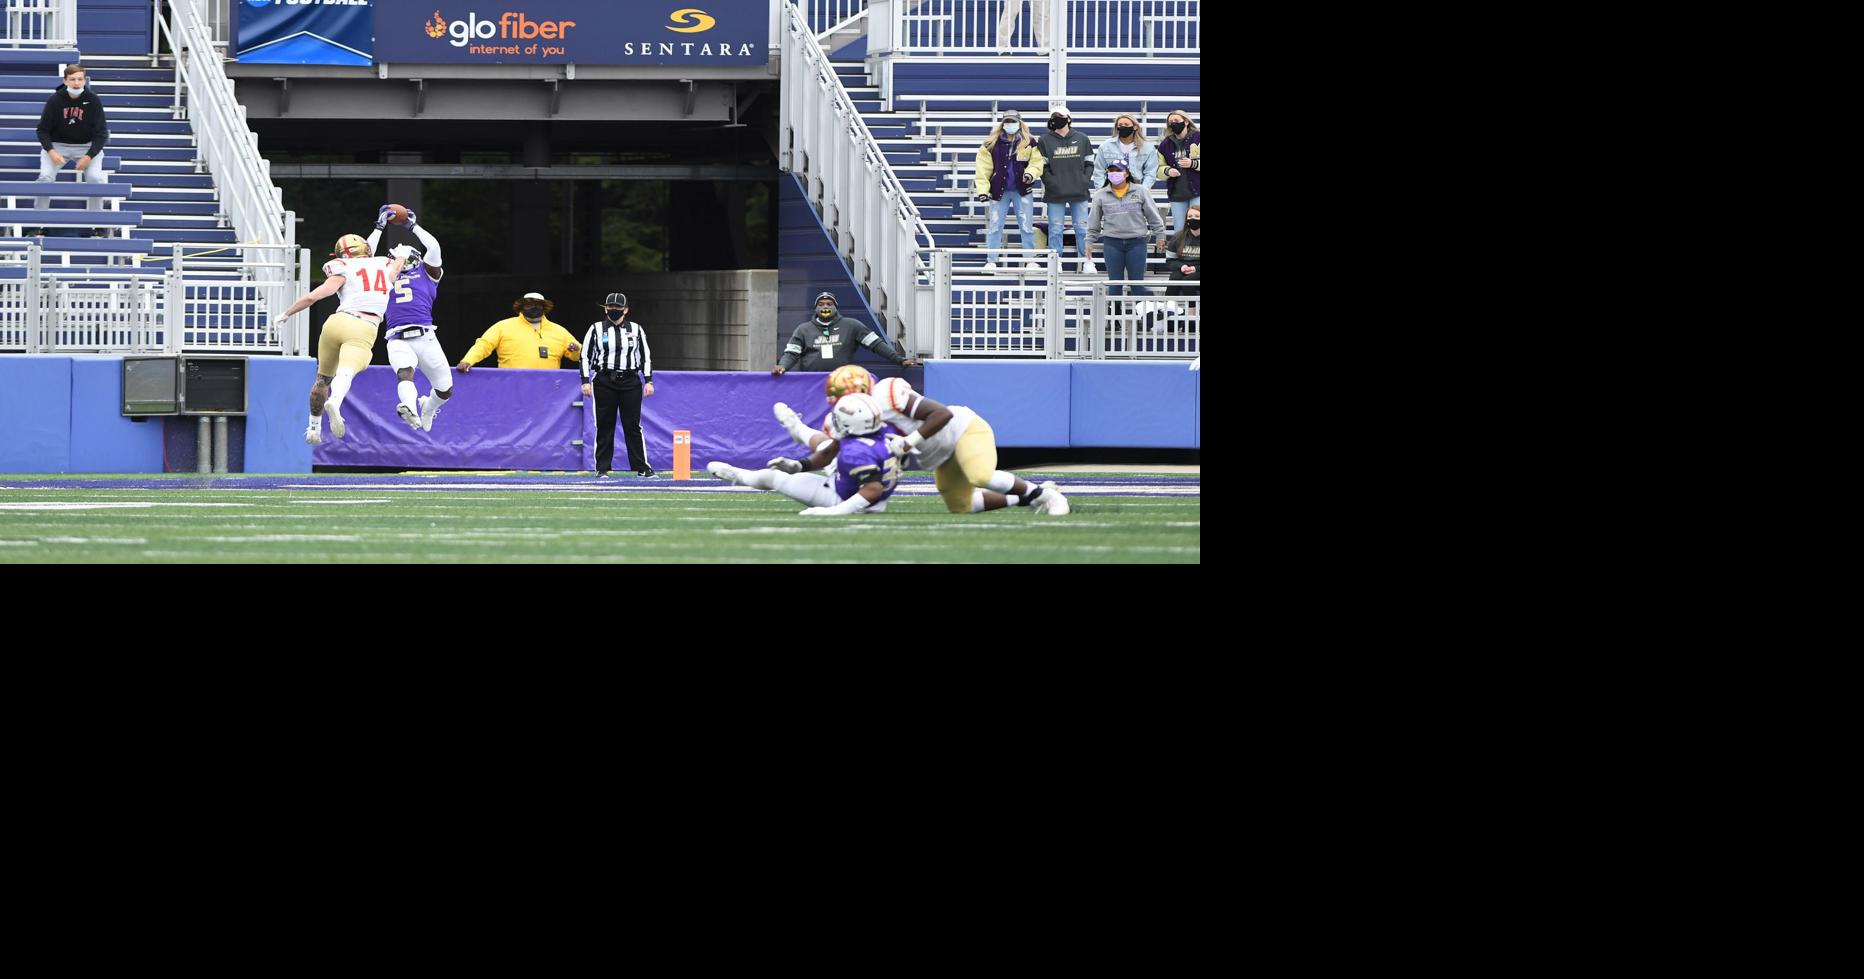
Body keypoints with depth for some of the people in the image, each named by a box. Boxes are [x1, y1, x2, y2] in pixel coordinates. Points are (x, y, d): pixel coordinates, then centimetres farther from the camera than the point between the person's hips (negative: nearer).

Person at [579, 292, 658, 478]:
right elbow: (585, 356, 6)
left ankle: (642, 467, 1)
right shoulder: (596, 329, 6)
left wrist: (648, 381, 3)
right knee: (604, 426, 0)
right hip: (604, 382, 0)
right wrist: (586, 382, -2)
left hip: (630, 381, 0)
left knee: (633, 425, -2)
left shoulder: (636, 329, 9)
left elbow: (646, 356, 11)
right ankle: (602, 468, 6)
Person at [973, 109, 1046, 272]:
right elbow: (984, 168, -2)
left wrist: (1030, 173, -20)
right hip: (1000, 191, 1)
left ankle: (1032, 260, 8)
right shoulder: (992, 145, -1)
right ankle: (991, 261, 7)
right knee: (995, 226, 1)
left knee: (1026, 226, 1)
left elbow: (1036, 162, 2)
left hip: (1022, 191, -1)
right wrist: (982, 189, -9)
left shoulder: (1029, 143, 1)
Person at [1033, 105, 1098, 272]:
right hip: (1055, 194, -1)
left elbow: (1089, 163, 11)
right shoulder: (1045, 141, 4)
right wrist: (1052, 183, -13)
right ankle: (1055, 262, 5)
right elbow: (1042, 166, 0)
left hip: (1079, 192, 1)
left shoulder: (1082, 139, 9)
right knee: (1055, 229, -1)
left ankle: (1087, 261, 8)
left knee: (1082, 228, 3)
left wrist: (1085, 180, -4)